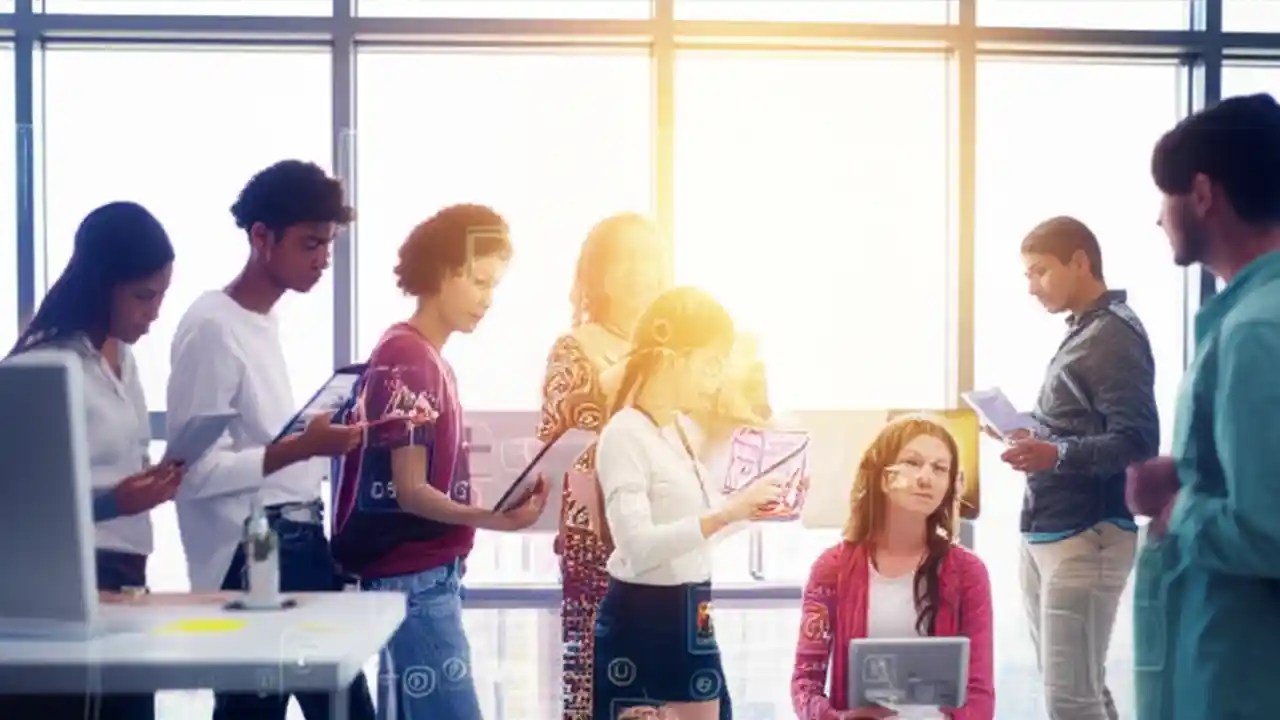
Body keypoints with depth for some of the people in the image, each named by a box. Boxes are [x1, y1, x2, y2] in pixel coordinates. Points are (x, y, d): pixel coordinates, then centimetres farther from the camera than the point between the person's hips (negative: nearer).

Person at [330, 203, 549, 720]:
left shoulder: (427, 360, 14)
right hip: (414, 581, -10)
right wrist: (492, 519, -30)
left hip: (424, 577, 10)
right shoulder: (407, 359, -14)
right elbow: (409, 490, -19)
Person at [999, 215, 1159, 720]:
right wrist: (1034, 438, 11)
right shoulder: (1081, 333, 17)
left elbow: (1138, 442, -20)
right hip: (1046, 532, 10)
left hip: (1086, 536, -10)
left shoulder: (1115, 335, -11)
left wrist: (1058, 455, -33)